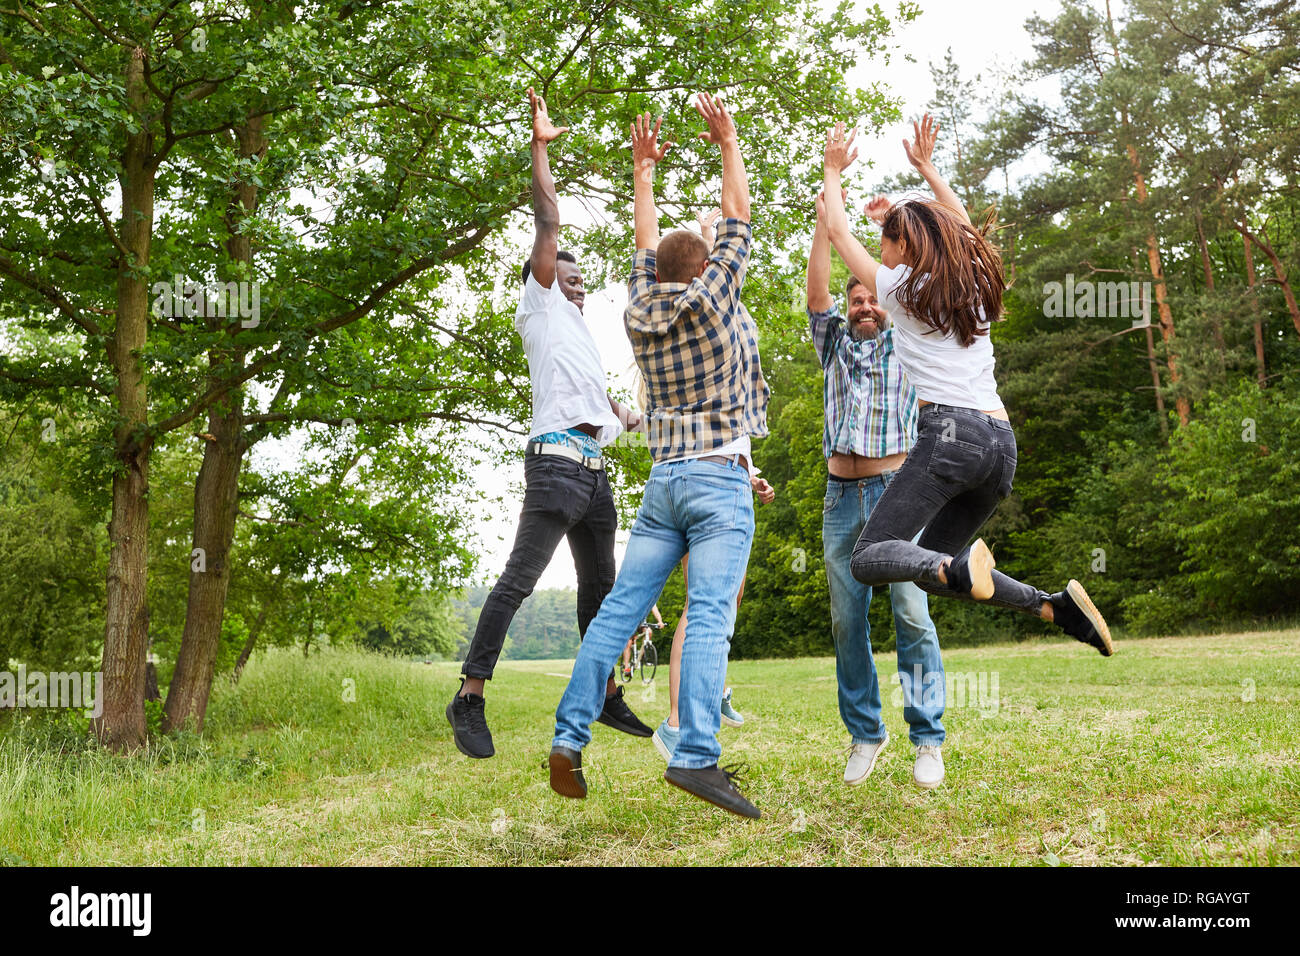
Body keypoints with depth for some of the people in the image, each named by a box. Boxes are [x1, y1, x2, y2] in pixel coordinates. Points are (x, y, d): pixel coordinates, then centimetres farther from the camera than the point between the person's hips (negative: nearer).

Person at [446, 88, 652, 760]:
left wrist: (619, 411, 22)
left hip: (594, 469, 9)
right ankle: (470, 698, -14)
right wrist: (539, 146, -3)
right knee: (518, 579, -15)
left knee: (598, 586, 12)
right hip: (557, 461, -9)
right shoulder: (540, 308, 8)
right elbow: (548, 225, 0)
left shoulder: (580, 330, 30)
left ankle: (604, 696, 21)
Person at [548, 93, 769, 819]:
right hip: (720, 480, -5)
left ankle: (570, 735, 1)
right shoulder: (712, 298, -2)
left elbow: (648, 245, 27)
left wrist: (644, 170, 37)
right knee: (710, 616, -14)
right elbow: (739, 219, 7)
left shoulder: (641, 314, 11)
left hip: (664, 481, 6)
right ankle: (697, 755, -23)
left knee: (620, 609, 4)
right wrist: (728, 144, 18)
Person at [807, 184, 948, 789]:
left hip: (897, 490, -2)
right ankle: (865, 733, 13)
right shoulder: (834, 345, 18)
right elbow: (816, 291, 8)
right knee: (847, 621, 2)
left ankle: (927, 738, -4)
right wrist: (825, 221, 3)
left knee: (911, 613, -10)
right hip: (841, 496, 3)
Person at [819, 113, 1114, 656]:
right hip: (1001, 440, 7)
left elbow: (837, 230, 16)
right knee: (932, 566, 17)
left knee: (869, 559, -8)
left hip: (948, 433, -7)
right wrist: (925, 165, 45)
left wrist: (833, 171, 30)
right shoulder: (971, 282, 18)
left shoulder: (899, 288, 4)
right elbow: (963, 225, 40)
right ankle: (1053, 606, -1)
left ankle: (958, 567, -37)